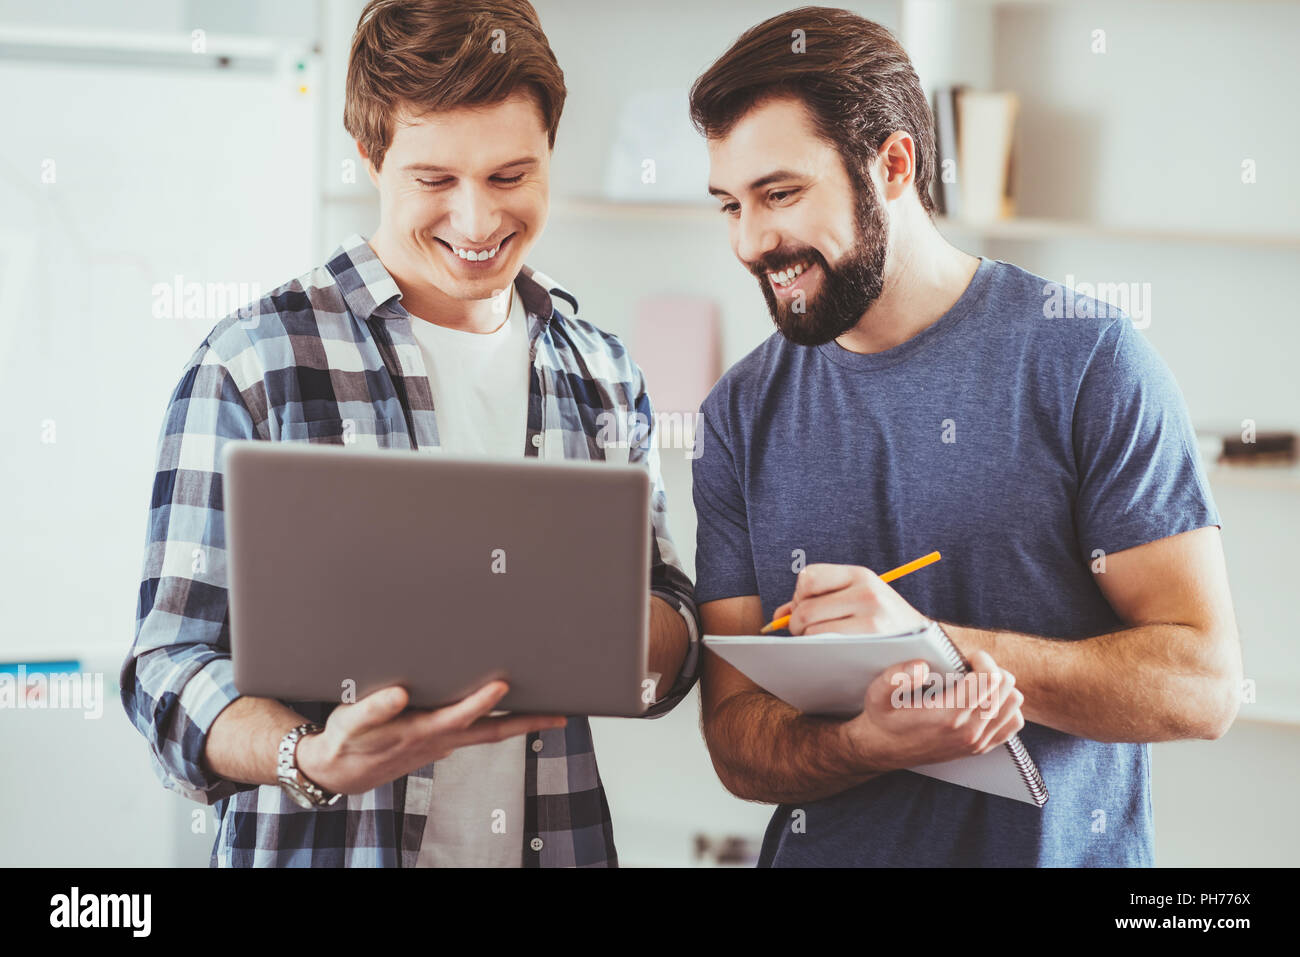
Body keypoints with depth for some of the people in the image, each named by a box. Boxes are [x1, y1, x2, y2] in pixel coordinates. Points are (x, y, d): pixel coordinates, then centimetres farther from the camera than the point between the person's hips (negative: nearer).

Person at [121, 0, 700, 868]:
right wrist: (314, 758, -30)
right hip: (324, 848, -4)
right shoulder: (254, 363, -8)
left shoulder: (603, 375, 6)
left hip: (557, 841, 4)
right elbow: (171, 670, -11)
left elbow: (676, 645, 8)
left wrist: (603, 622, -14)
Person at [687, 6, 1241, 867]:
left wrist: (939, 642, -20)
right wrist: (869, 743, -19)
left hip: (1063, 848, -2)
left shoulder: (1089, 359, -5)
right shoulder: (741, 417, 4)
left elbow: (1204, 686, -10)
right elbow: (737, 741, 1)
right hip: (826, 852, 3)